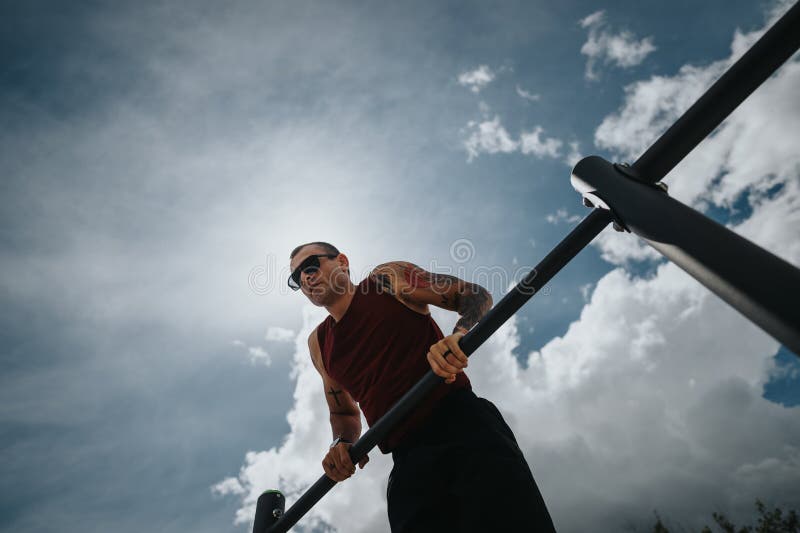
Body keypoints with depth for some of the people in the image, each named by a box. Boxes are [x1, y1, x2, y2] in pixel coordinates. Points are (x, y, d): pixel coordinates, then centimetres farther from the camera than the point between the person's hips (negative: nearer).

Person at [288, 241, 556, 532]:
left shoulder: (388, 278, 5)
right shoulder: (318, 343, 18)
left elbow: (476, 295, 2)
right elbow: (344, 412, 26)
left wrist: (459, 334, -19)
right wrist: (342, 442, 3)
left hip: (461, 424, -4)